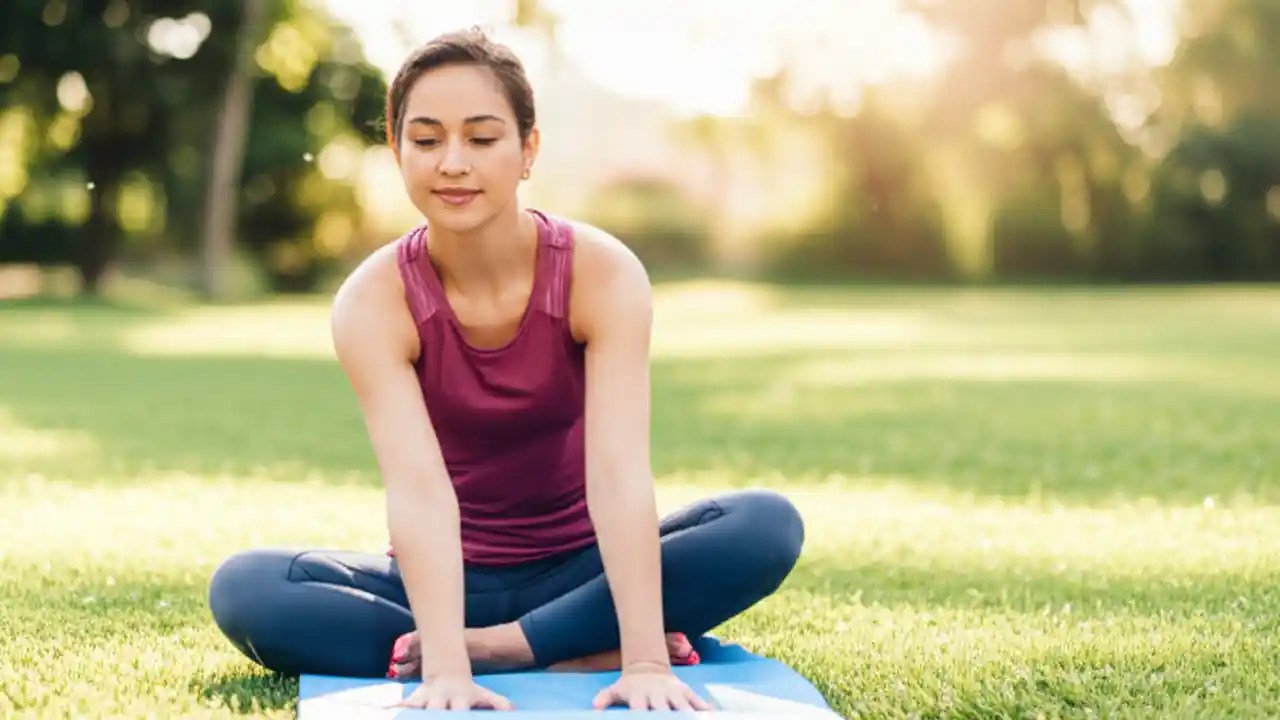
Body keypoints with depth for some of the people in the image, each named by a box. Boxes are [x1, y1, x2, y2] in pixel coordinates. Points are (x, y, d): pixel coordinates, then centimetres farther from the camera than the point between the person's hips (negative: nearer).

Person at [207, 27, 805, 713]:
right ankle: (584, 652, -27)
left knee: (769, 525, -26)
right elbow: (418, 488, -31)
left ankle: (501, 646, -24)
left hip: (579, 570, 0)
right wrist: (446, 666, -45)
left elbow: (619, 472, -30)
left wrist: (645, 661, -41)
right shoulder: (373, 301, -17)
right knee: (243, 588, -26)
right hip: (450, 579, 0)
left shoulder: (602, 272, -18)